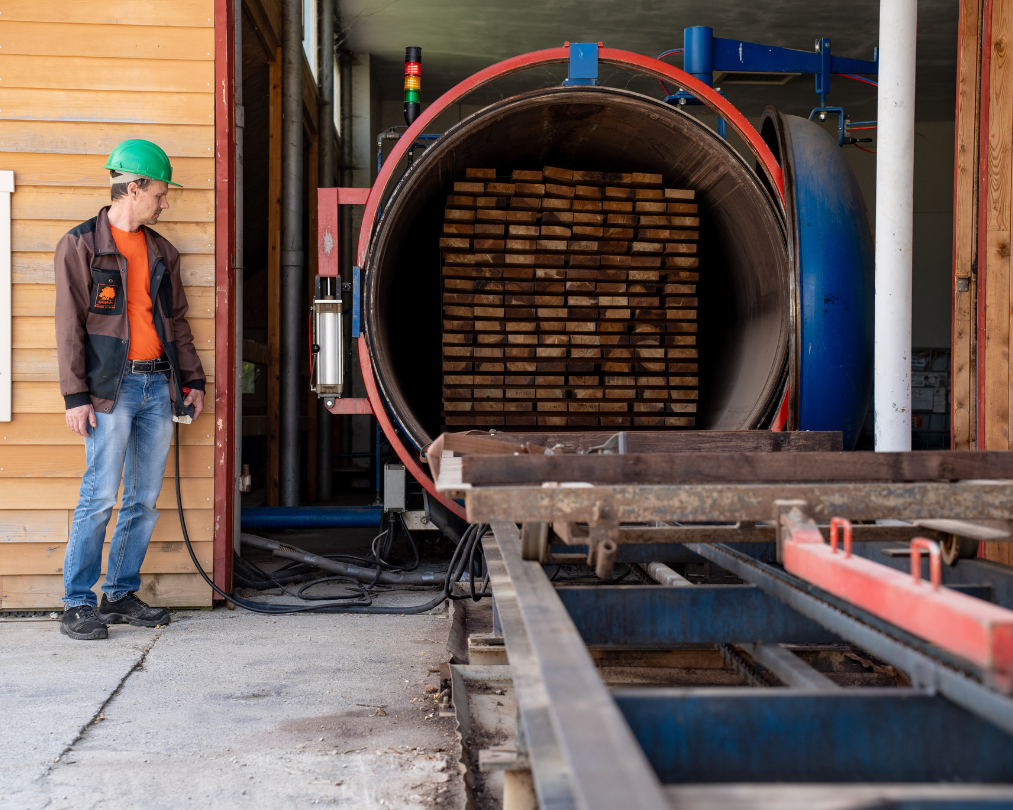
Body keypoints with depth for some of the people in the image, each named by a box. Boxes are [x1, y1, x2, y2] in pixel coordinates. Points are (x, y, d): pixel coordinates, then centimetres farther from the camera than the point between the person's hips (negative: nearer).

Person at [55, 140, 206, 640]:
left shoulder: (162, 251, 17)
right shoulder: (82, 245, -1)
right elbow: (70, 325, -5)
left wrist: (192, 379, 14)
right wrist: (76, 396, -11)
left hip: (159, 385, 6)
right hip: (112, 388, -6)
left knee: (145, 500, 7)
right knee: (100, 496, -9)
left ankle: (121, 596, 16)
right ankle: (78, 604, 0)